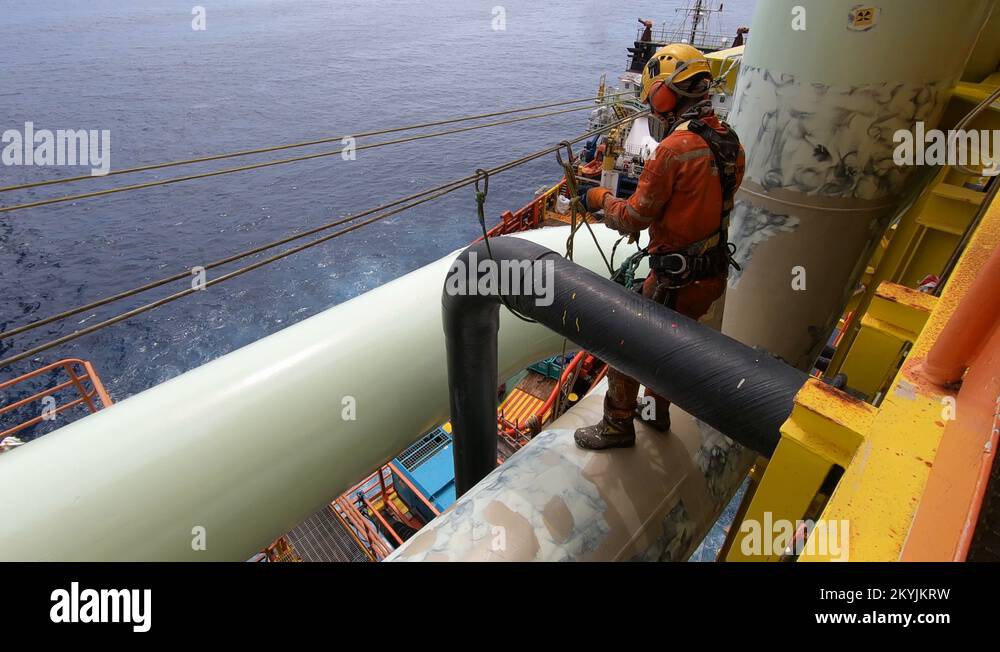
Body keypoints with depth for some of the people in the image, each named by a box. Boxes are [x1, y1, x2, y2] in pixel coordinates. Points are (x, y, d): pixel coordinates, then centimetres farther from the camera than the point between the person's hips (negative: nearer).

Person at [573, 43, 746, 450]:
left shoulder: (675, 148, -22)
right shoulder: (729, 141, 4)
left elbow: (633, 219, -17)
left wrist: (600, 198, 0)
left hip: (677, 277, -8)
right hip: (715, 273, 9)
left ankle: (617, 426, 26)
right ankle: (657, 411, 46)